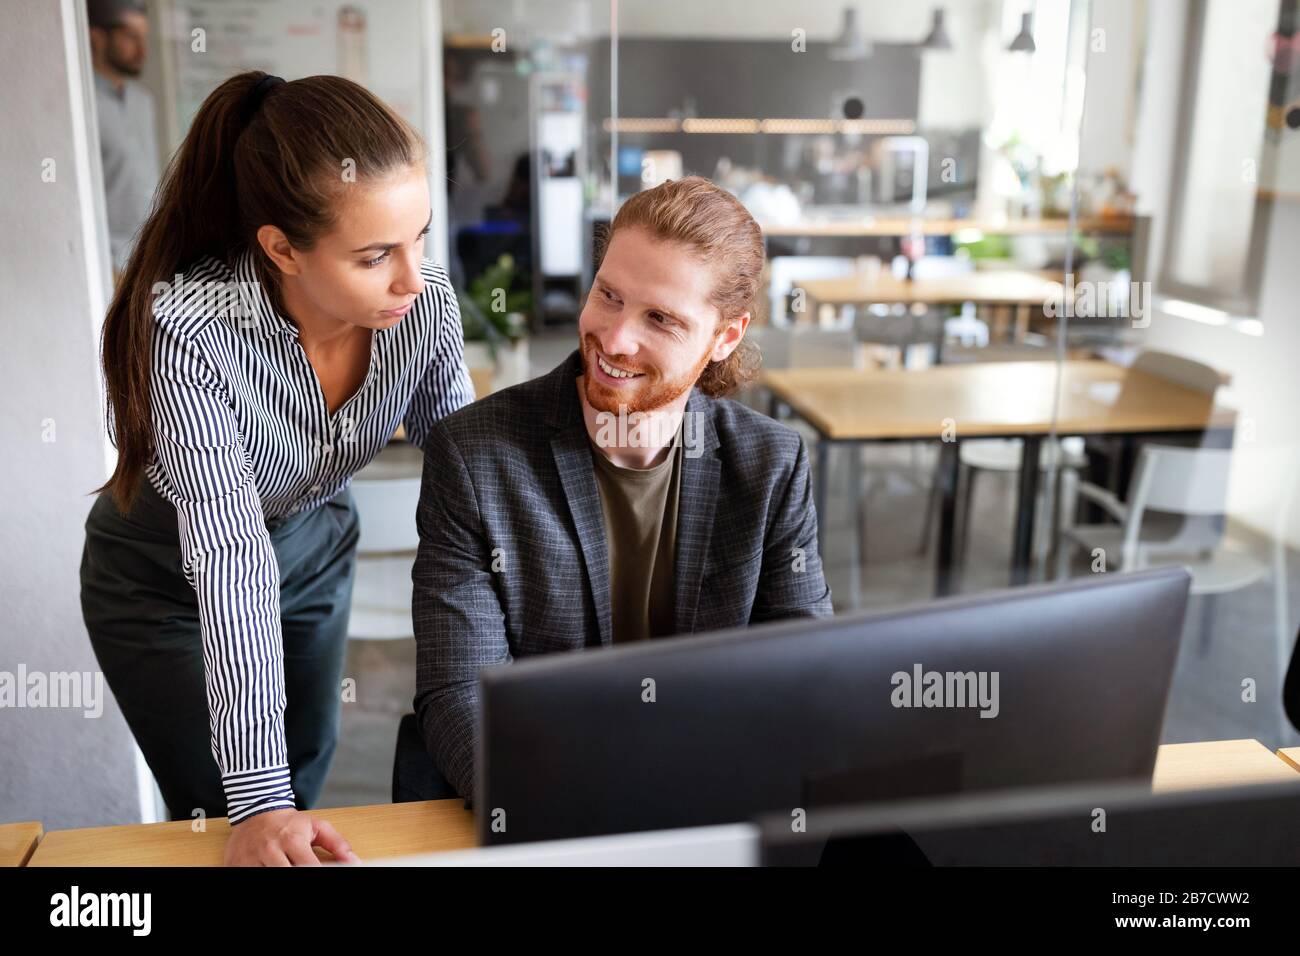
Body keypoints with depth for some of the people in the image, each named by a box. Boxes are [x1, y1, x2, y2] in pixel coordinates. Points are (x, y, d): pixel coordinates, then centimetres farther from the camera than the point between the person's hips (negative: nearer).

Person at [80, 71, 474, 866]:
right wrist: (257, 799, -39)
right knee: (220, 812, 6)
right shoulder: (190, 329, -36)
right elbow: (230, 560, -38)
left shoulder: (427, 302, -24)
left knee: (310, 763, 22)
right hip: (166, 578, -4)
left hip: (317, 547, 4)